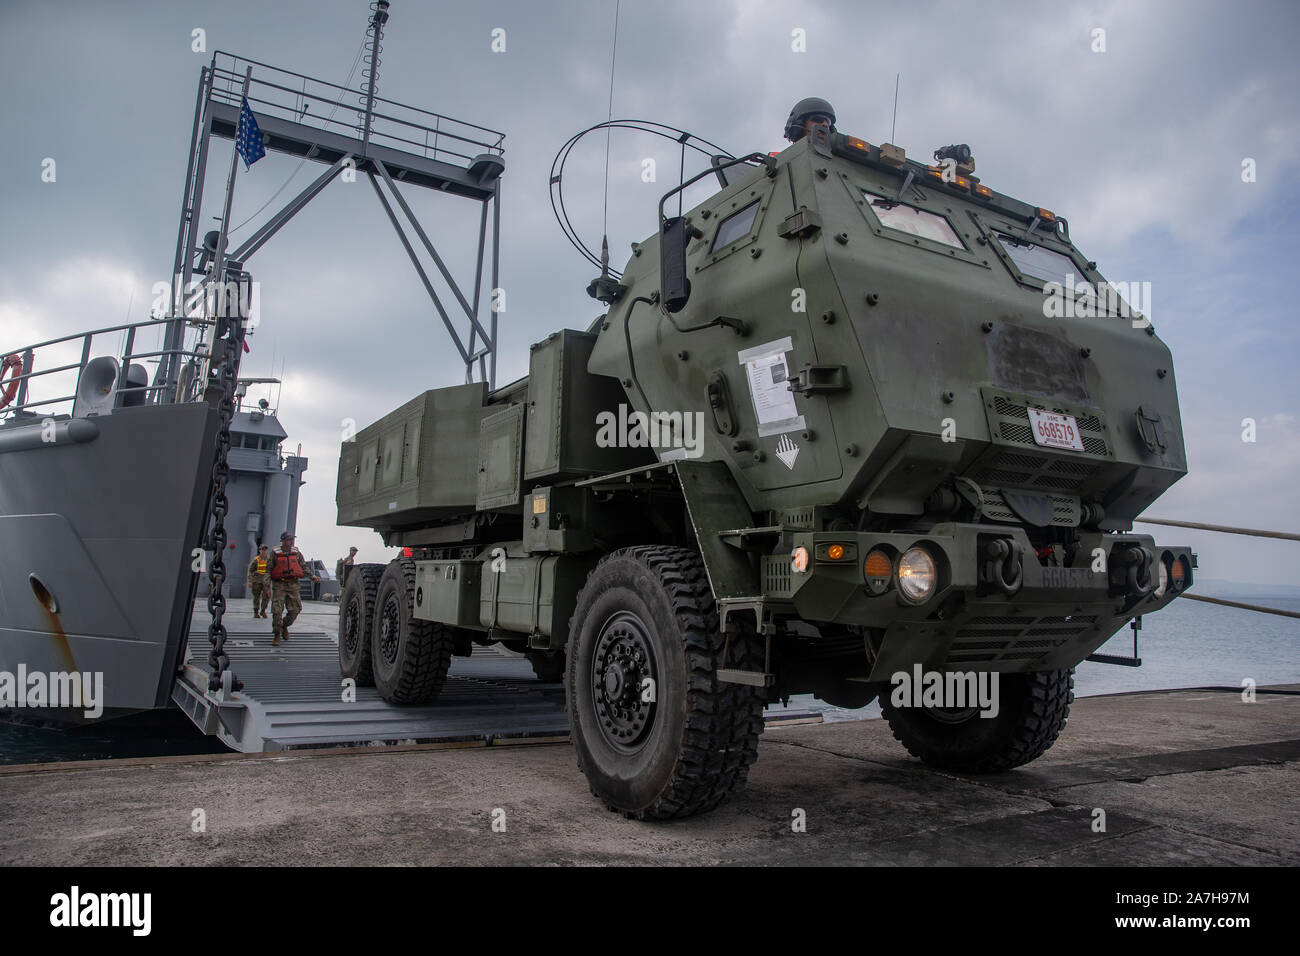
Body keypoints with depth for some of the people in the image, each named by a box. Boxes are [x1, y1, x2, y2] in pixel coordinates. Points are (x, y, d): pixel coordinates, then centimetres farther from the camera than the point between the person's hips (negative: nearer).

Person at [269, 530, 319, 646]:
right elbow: (268, 570, 2)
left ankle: (285, 627, 29)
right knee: (277, 611, -7)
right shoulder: (275, 553, 0)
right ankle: (277, 636, 4)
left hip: (293, 585, 3)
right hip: (279, 585, -3)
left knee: (295, 610, 2)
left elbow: (304, 567, 14)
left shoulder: (297, 553, 7)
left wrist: (312, 576, -2)